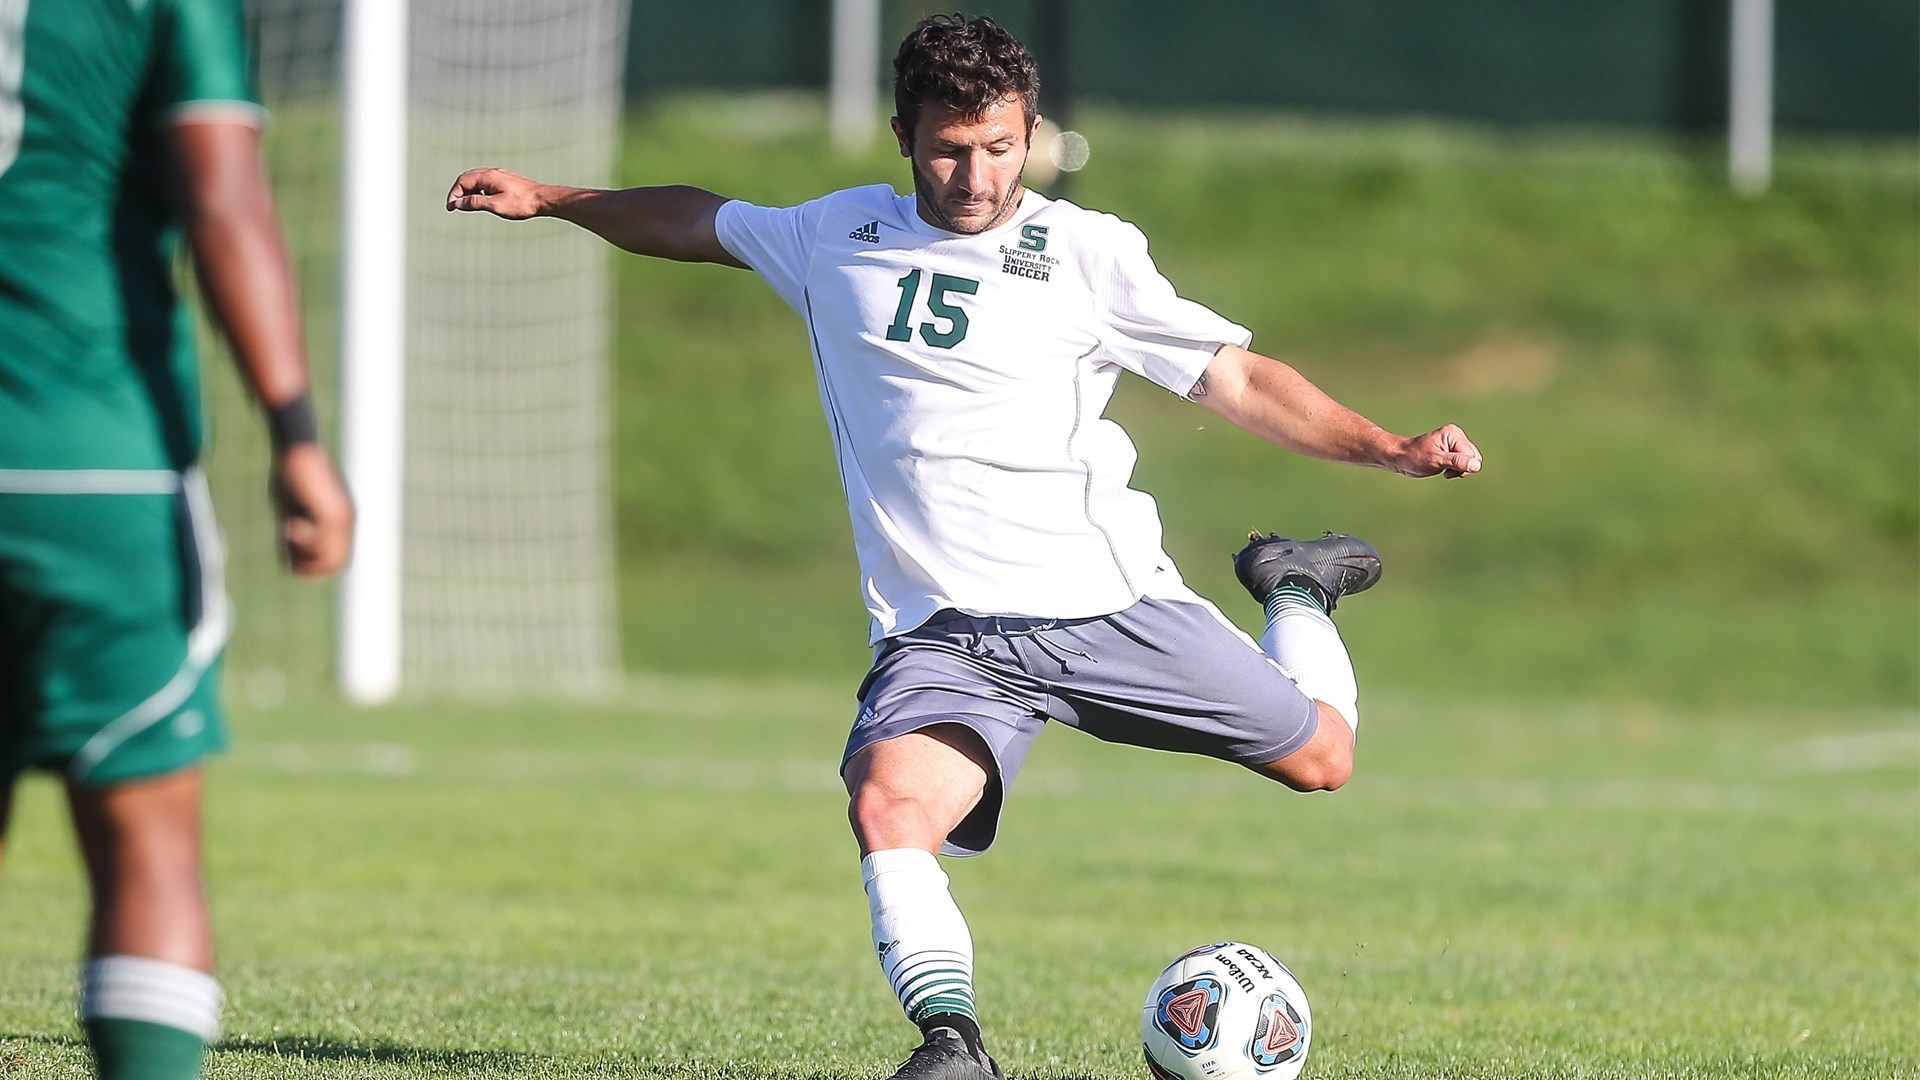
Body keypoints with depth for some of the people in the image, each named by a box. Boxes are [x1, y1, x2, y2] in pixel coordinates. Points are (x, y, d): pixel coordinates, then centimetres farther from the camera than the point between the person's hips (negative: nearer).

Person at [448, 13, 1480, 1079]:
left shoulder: (1088, 252, 0)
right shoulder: (838, 235, 8)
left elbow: (1239, 380, 3)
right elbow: (699, 223, 28)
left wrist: (1394, 450, -8)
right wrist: (548, 199, 25)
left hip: (1110, 601, 0)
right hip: (943, 632, 0)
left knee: (1321, 755, 6)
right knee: (888, 801, -30)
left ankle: (1295, 592, 37)